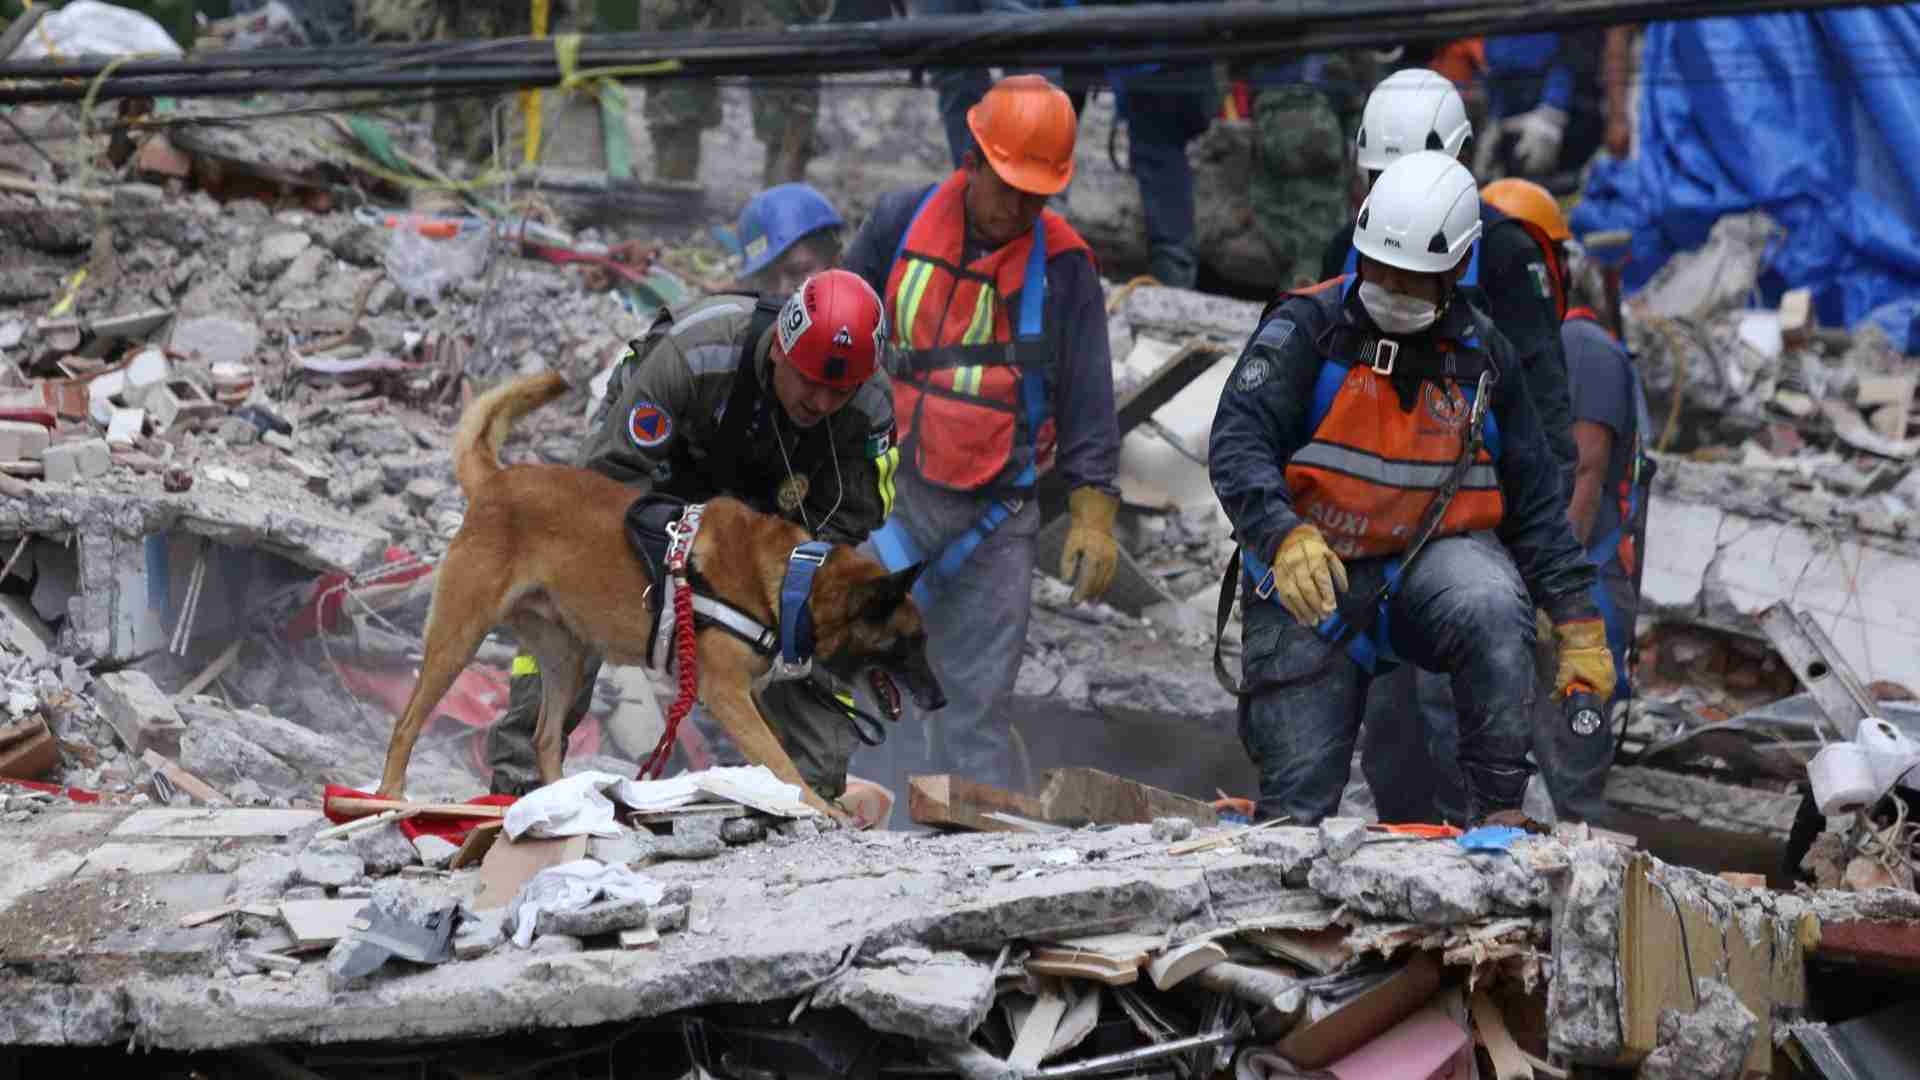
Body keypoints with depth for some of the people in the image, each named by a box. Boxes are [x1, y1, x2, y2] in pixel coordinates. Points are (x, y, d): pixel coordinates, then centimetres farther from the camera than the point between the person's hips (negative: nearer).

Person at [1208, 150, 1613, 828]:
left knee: (1492, 608, -33)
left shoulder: (1483, 357, 6)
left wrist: (1578, 625, 7)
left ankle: (1498, 810, -23)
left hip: (1434, 556, 1)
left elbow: (1535, 501, 13)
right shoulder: (1307, 327, -6)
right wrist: (1285, 537, -37)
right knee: (1298, 794, -5)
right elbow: (1237, 446, -18)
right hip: (1311, 584, -1)